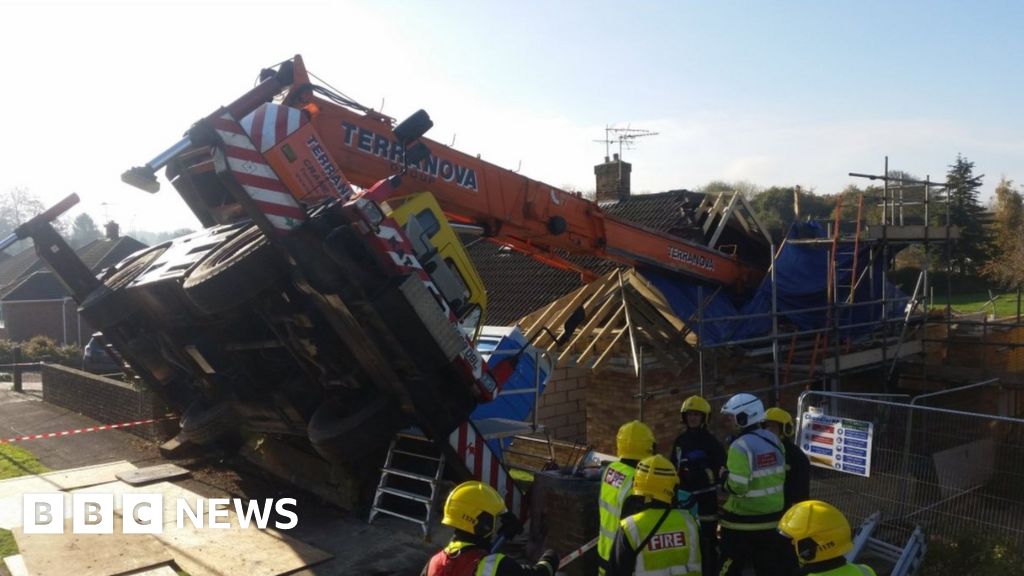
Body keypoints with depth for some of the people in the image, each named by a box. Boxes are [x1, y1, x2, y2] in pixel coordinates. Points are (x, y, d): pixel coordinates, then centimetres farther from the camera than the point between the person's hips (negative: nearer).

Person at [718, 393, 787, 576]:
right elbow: (780, 476, 13)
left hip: (742, 520, -7)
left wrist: (723, 477, -7)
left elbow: (737, 487, -25)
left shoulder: (741, 446, -21)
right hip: (772, 516, 7)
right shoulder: (774, 440, 4)